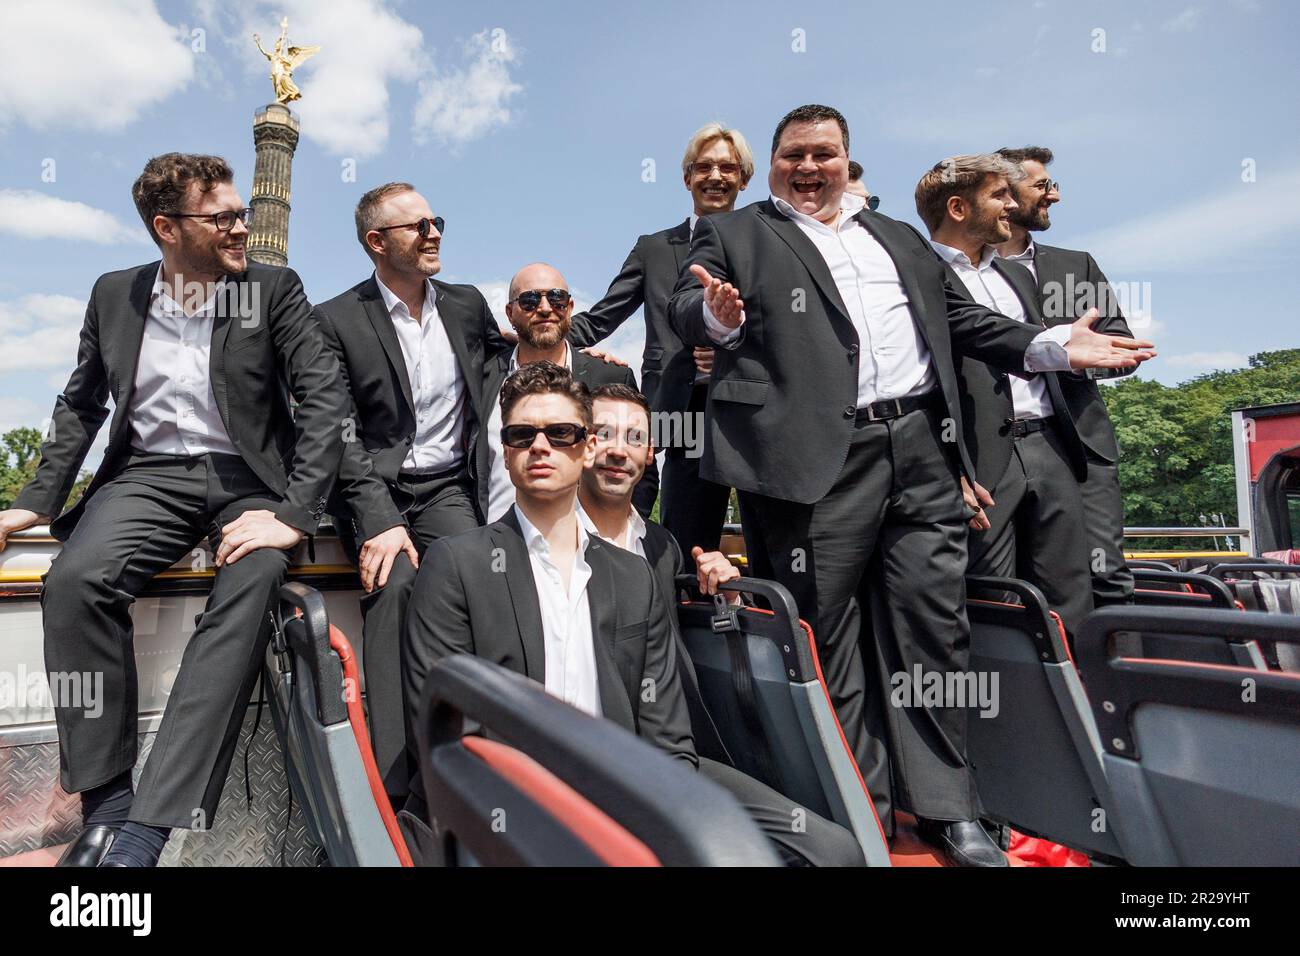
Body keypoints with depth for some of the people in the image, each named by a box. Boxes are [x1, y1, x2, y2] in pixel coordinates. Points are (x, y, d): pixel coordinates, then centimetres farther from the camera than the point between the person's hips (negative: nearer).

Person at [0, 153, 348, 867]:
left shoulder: (275, 289, 1)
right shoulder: (114, 295, 10)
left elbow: (324, 398, -8)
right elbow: (80, 406, 19)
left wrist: (295, 514, -19)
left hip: (246, 478, -2)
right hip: (148, 474, 3)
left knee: (249, 590, -32)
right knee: (76, 579, -27)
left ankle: (149, 822, -28)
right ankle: (106, 800, -13)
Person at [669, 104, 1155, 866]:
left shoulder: (901, 239, 25)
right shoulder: (733, 235, 12)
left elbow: (962, 321, 22)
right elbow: (686, 310, -4)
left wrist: (1055, 347, 10)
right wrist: (718, 315, -28)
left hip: (922, 457, 4)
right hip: (817, 462, -4)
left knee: (933, 627, 6)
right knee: (829, 639, 3)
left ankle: (946, 807, 20)